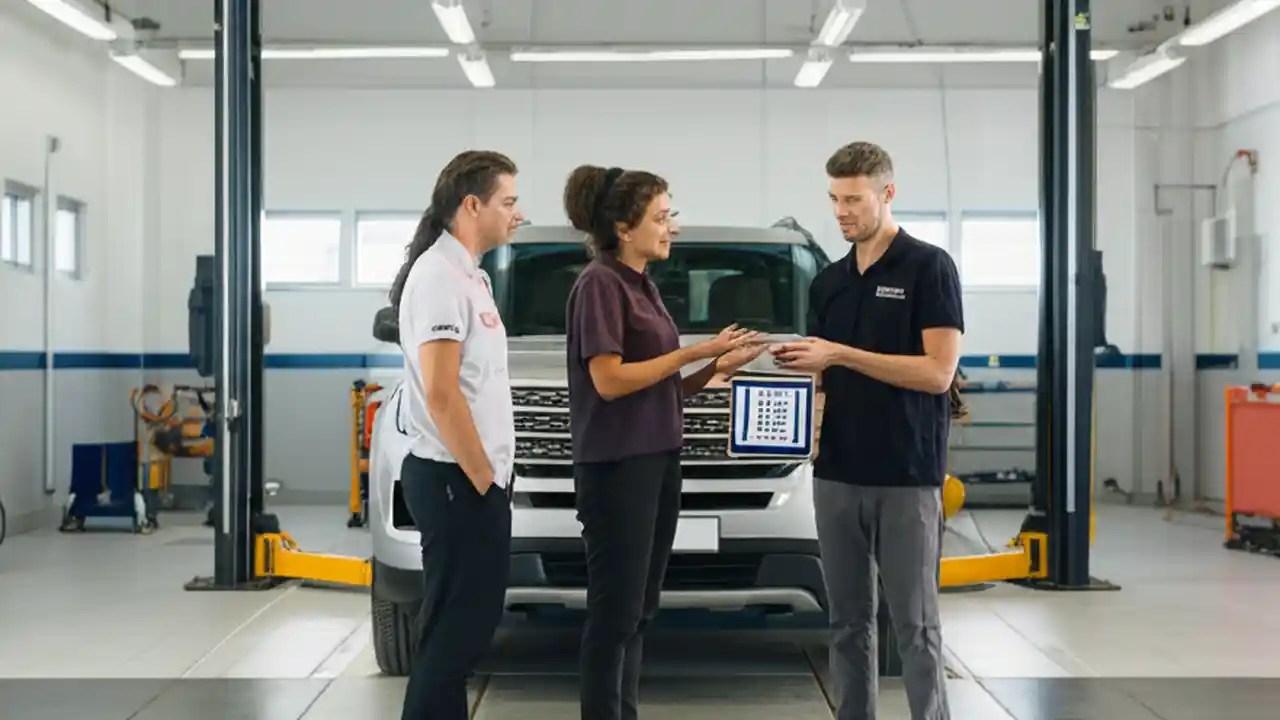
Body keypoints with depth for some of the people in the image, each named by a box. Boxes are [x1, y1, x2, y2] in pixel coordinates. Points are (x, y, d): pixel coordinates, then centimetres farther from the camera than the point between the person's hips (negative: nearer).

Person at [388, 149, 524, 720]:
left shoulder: (465, 274, 15)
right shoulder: (439, 276, -16)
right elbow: (441, 396, -22)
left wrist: (490, 477, 15)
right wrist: (483, 480, -16)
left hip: (468, 478, 10)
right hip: (458, 481, -10)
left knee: (465, 623, 15)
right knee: (456, 626, -5)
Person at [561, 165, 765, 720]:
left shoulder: (642, 286, 15)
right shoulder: (600, 282, -11)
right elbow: (609, 380, -19)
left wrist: (719, 367, 2)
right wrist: (695, 352, -16)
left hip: (656, 461, 9)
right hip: (617, 467, -9)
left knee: (638, 609, 12)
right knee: (615, 611, -4)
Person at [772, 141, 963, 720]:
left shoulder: (928, 268, -6)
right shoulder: (828, 282, 12)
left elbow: (938, 372, -14)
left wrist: (841, 354, -19)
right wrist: (795, 365, -7)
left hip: (907, 477, -6)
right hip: (836, 475, 6)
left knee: (914, 625, -1)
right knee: (848, 622, 10)